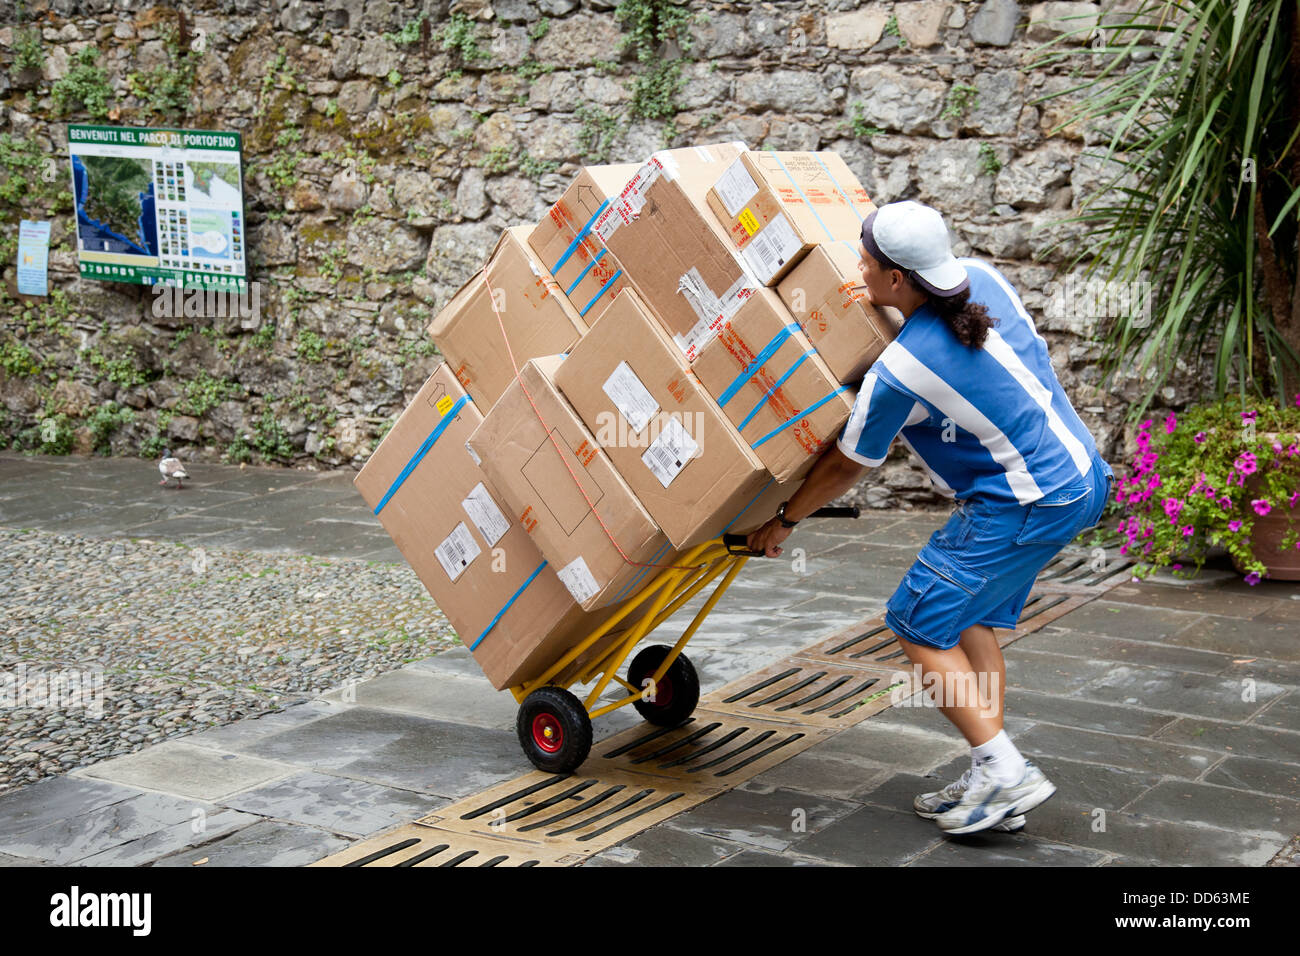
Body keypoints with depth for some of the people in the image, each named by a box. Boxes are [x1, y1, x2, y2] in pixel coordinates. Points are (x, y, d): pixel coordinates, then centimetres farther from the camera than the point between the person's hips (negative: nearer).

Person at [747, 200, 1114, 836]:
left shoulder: (897, 373, -20)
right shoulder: (981, 277, 0)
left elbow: (847, 467, -5)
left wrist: (783, 521, 12)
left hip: (1024, 506, -9)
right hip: (1080, 474, 9)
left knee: (920, 624, 2)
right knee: (969, 617, 17)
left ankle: (1004, 770, -2)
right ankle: (994, 783, 17)